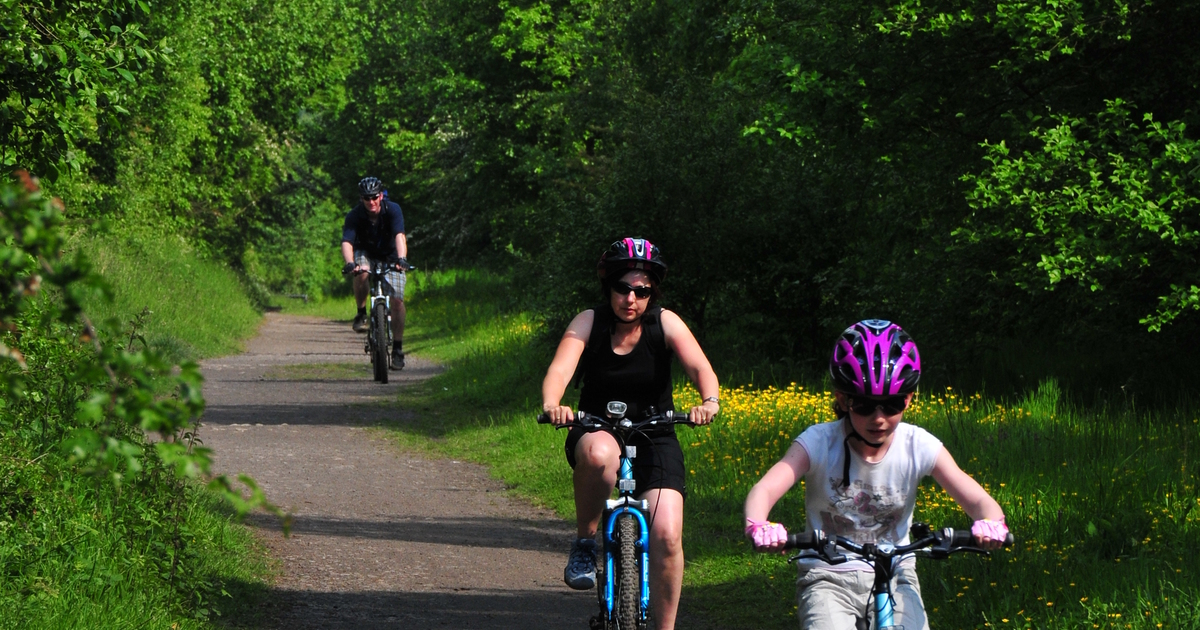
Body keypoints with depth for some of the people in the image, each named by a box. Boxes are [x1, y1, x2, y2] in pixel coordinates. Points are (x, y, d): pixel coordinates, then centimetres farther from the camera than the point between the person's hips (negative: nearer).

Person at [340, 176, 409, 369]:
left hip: (390, 257, 0)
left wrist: (401, 259, -56)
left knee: (397, 300, -14)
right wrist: (349, 263, -56)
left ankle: (397, 348, -4)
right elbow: (347, 242, -36)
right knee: (361, 273, -36)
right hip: (365, 253, 0)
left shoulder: (393, 210, -24)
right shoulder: (355, 215, -24)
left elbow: (399, 236, -38)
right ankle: (361, 313, -12)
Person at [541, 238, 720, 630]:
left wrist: (709, 400, -46)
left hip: (654, 438, 1)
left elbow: (699, 366, -24)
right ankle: (584, 543, -16)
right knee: (599, 453, -40)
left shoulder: (665, 324, -9)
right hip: (596, 431, -1)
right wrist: (552, 404, -47)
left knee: (667, 535, -18)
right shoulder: (589, 322, -10)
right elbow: (560, 368, -25)